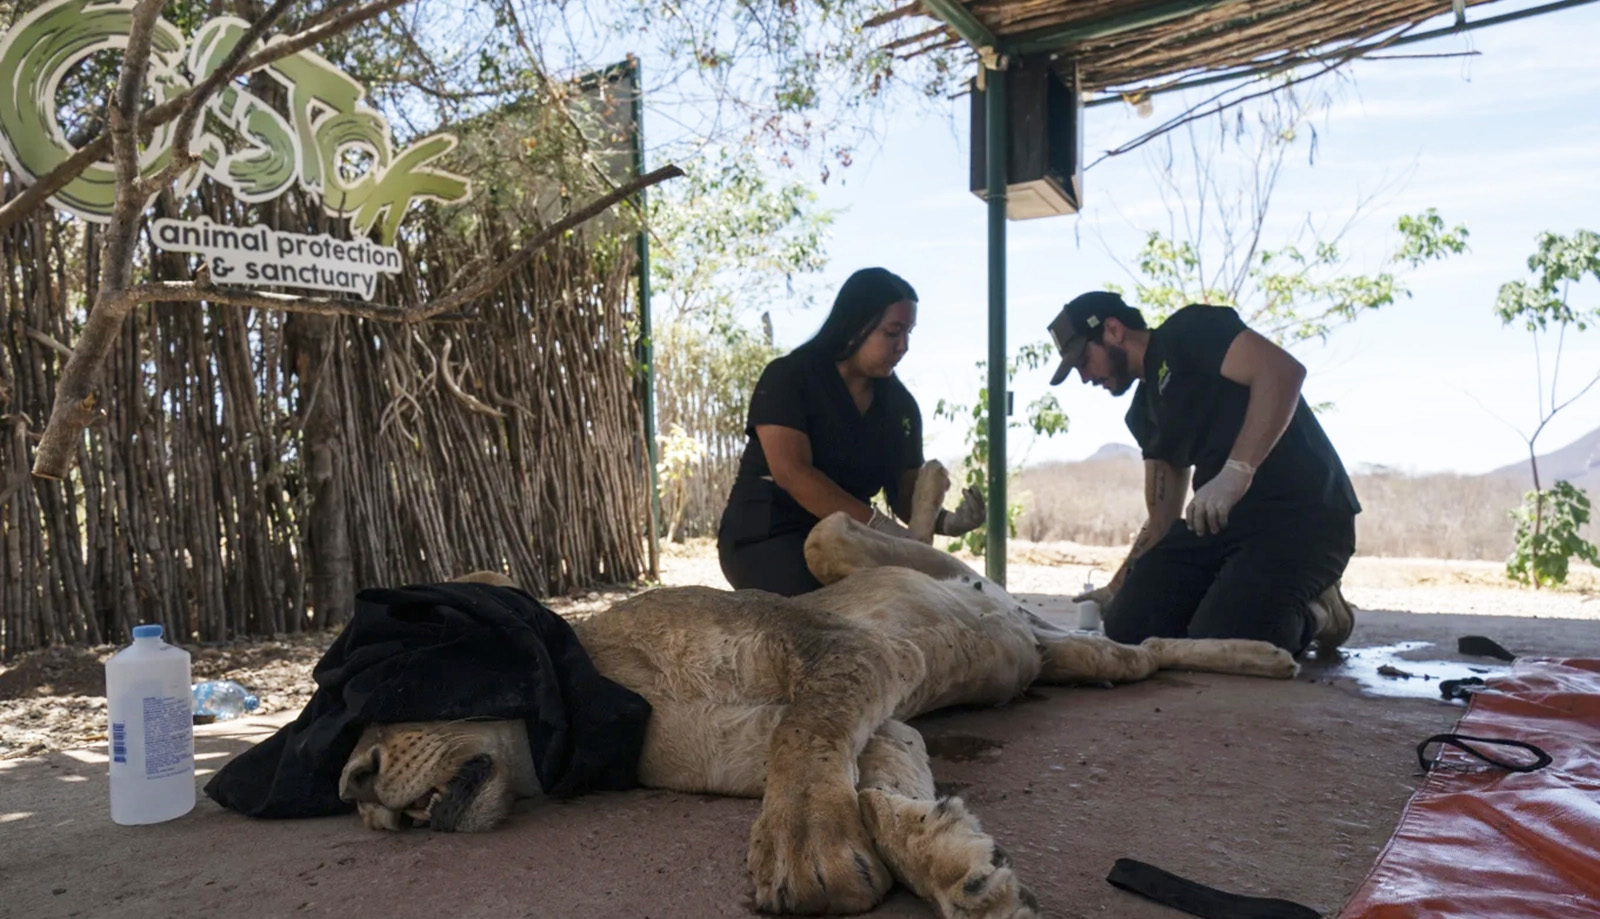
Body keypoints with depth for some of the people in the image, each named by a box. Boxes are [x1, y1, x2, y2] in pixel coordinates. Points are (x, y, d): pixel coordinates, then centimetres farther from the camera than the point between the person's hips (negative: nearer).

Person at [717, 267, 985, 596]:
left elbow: (907, 493, 5)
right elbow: (792, 473, -25)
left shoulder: (900, 404, 5)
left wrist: (948, 522, -18)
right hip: (768, 535, -7)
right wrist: (878, 524, -32)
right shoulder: (788, 378, -12)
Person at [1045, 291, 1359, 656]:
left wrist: (1236, 471, -30)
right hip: (1223, 519, 8)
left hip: (1303, 512, -8)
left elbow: (1283, 370, -22)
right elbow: (1162, 519, 22)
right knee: (1127, 626, -4)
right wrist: (1117, 588, 18)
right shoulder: (1145, 410, 20)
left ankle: (1313, 614, 6)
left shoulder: (1188, 331, -4)